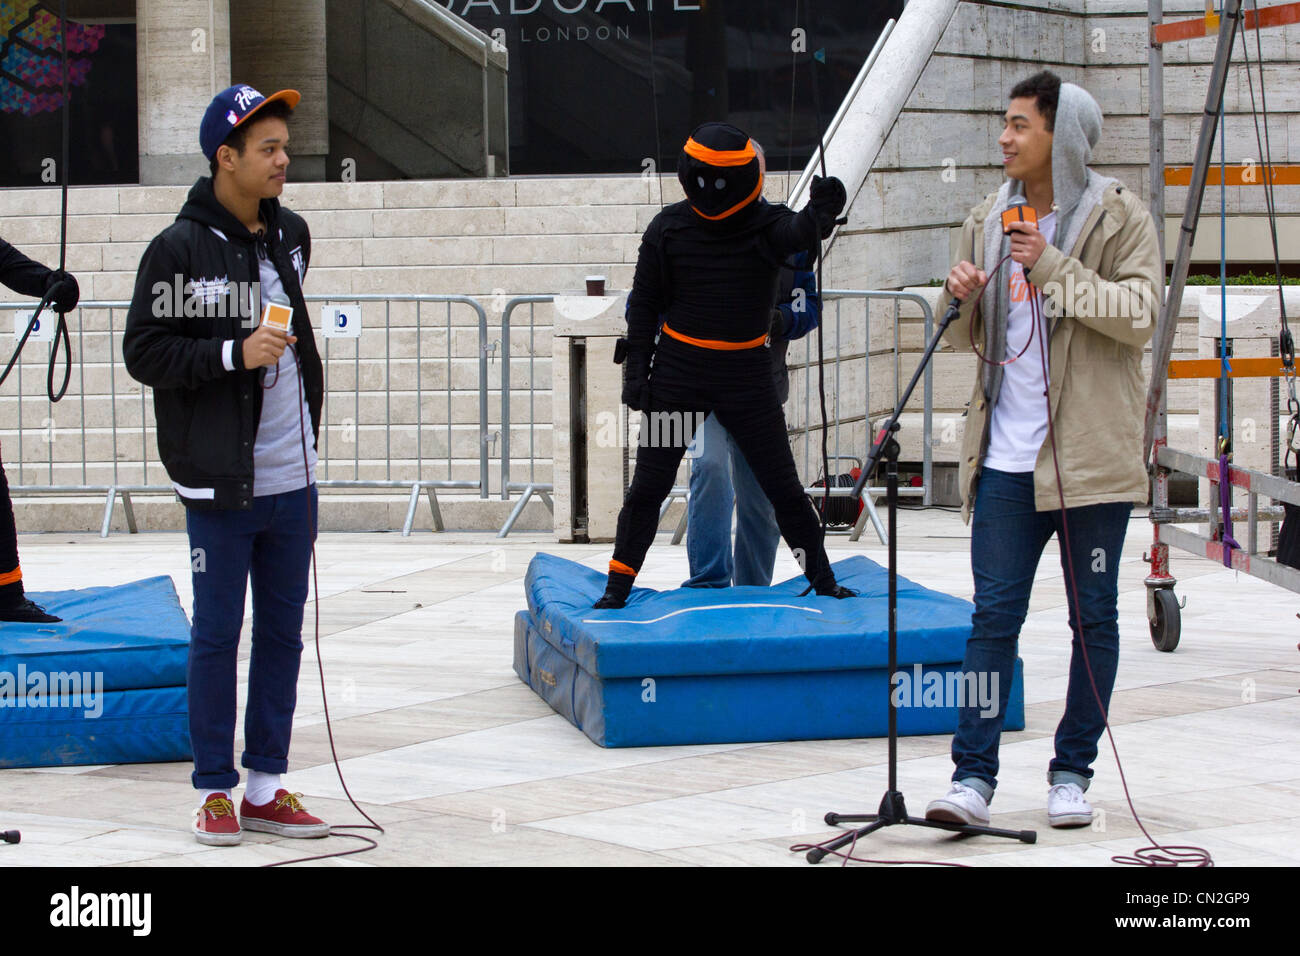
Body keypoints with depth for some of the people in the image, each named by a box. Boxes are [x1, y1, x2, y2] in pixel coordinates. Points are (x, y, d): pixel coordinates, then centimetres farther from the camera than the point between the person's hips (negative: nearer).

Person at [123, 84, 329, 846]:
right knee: (218, 634, 2)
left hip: (292, 482, 6)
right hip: (222, 487, -6)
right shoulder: (180, 249, -10)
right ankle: (215, 790, 12)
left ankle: (267, 787, 18)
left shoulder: (291, 235, 9)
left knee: (283, 633, 9)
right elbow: (144, 353, -11)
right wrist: (234, 354, -20)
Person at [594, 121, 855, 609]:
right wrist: (636, 368, -1)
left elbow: (798, 230, -33)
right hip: (678, 368, 0)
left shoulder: (766, 225, -8)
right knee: (649, 484, 3)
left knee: (781, 485, 4)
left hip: (746, 373, 0)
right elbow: (644, 301, 3)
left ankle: (822, 580, 17)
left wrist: (820, 213, -56)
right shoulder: (670, 228, -5)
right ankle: (618, 585, 14)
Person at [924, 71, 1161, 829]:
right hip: (1008, 455, 3)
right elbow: (964, 336, 18)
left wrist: (1053, 268, -20)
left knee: (1094, 617, 5)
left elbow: (1141, 313, -14)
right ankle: (974, 775, -1)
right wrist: (961, 299, -5)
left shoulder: (1118, 216, -3)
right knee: (994, 614, -2)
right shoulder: (990, 220, 11)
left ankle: (1074, 772, 16)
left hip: (1090, 454, -3)